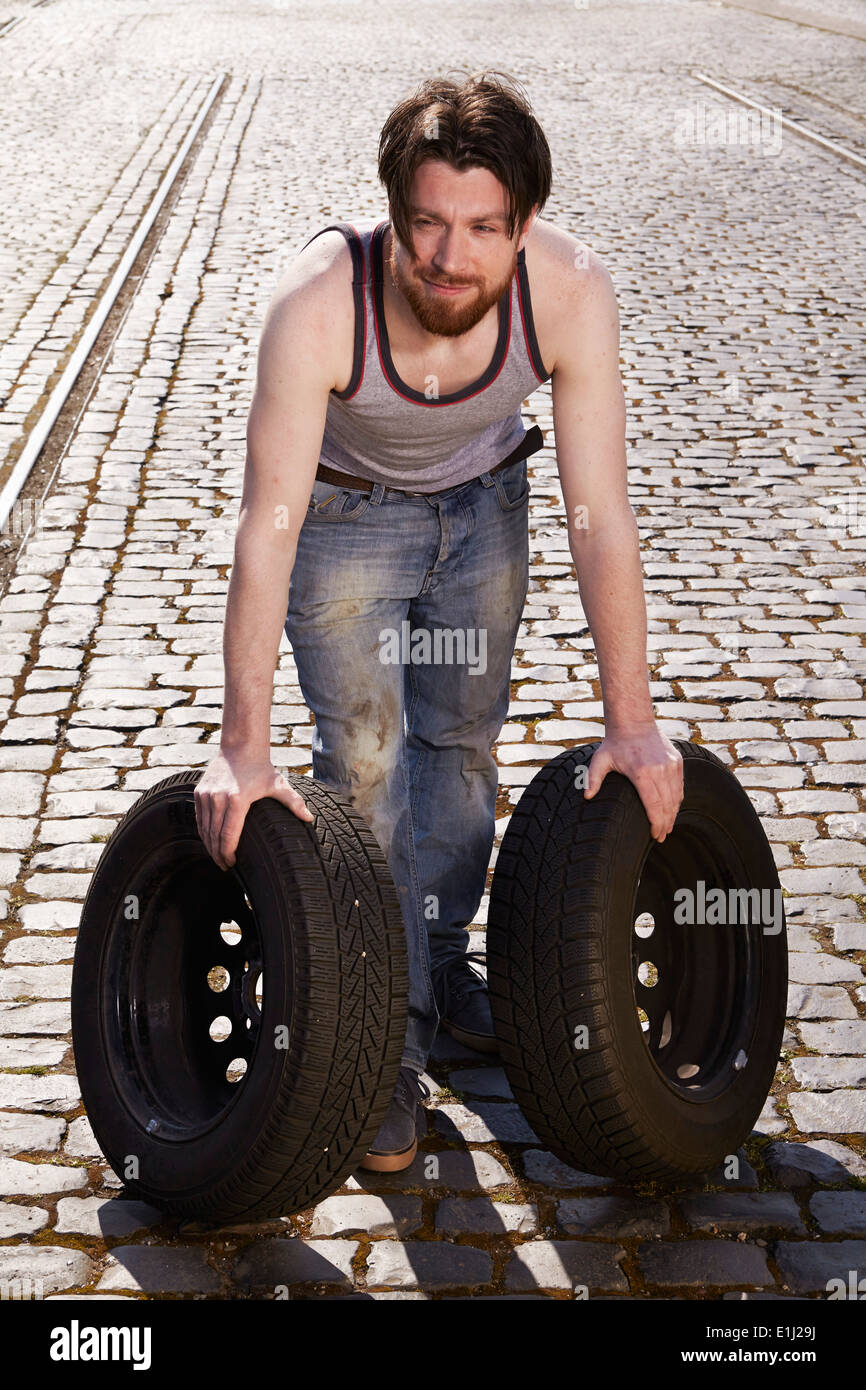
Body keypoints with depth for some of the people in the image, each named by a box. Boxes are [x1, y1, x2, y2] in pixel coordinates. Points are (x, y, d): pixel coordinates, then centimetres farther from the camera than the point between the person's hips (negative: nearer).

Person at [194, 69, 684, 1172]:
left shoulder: (571, 293, -33)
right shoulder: (319, 302, -39)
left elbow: (599, 517, -28)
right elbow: (267, 529, -38)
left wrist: (630, 720, -26)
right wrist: (241, 745, -40)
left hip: (482, 504, 3)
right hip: (345, 511, -2)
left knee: (463, 742, 14)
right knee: (364, 766, -6)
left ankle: (442, 959, 36)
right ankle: (388, 1037, 7)